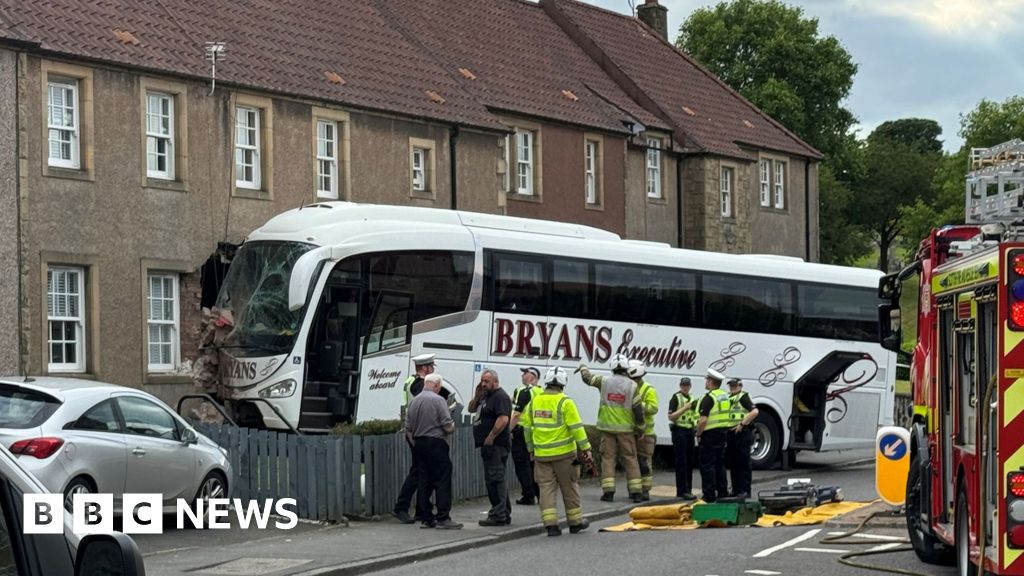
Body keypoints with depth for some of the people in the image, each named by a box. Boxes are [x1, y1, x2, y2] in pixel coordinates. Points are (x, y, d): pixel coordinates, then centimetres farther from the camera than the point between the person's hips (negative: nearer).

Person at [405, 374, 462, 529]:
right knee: (442, 481, -5)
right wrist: (452, 427, 7)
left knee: (424, 482, 9)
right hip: (436, 444, -7)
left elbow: (408, 428, 13)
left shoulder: (414, 401, 10)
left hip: (419, 444, 7)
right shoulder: (438, 400, -11)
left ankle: (426, 518, 9)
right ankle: (443, 517, -10)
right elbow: (448, 426, -14)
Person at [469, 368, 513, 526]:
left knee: (494, 480, -10)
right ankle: (505, 514, 20)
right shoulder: (486, 396, 19)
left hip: (495, 446, -11)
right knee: (498, 481, 14)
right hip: (489, 446, 11)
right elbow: (471, 409, 26)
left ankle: (498, 516, -8)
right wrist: (477, 396, 8)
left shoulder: (500, 396, -13)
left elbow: (503, 419, -24)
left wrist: (490, 438, -22)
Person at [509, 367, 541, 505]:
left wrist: (508, 430, -15)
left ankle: (528, 496, -4)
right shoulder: (541, 392, 11)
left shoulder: (524, 391, -13)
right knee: (534, 464, 15)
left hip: (522, 432, -7)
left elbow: (516, 414, -19)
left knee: (522, 465, -2)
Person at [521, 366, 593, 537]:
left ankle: (550, 524, -3)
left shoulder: (534, 401, 5)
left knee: (547, 487, 5)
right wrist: (586, 448, -8)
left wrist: (531, 449, 23)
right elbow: (576, 427, -14)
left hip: (541, 454, 3)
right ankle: (575, 522, 18)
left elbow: (527, 427, 12)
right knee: (569, 487, 9)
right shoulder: (565, 402, -11)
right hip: (564, 453, -3)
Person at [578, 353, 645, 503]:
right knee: (630, 458, 5)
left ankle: (608, 491, -2)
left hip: (607, 427, 1)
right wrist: (640, 428, 6)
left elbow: (588, 378, 15)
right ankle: (636, 492, 3)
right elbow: (638, 409, -6)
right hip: (626, 429, -1)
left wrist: (583, 368, 36)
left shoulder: (604, 381, -1)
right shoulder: (632, 386, -6)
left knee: (608, 457, 5)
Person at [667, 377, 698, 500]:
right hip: (679, 431, -7)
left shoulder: (691, 399, 16)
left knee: (689, 462, 8)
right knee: (681, 462, -9)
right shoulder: (676, 398, -6)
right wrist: (685, 408, -19)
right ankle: (682, 491, -10)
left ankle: (688, 489, 14)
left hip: (690, 431, 8)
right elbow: (671, 417, -12)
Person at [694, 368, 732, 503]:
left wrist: (698, 434, -10)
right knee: (720, 464, 16)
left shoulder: (709, 398, -16)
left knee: (707, 465, -3)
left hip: (710, 435, -8)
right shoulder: (725, 396, 11)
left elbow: (703, 420, -22)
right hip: (723, 433, 8)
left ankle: (709, 495, -4)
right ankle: (723, 492, 18)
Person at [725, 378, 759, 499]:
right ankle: (736, 490, 18)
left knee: (743, 464, -5)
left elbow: (755, 412, -19)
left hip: (742, 433, -8)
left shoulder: (743, 397, -6)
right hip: (730, 433, 8)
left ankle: (745, 491, -4)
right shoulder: (728, 398, 17)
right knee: (732, 464, 11)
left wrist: (742, 423, -18)